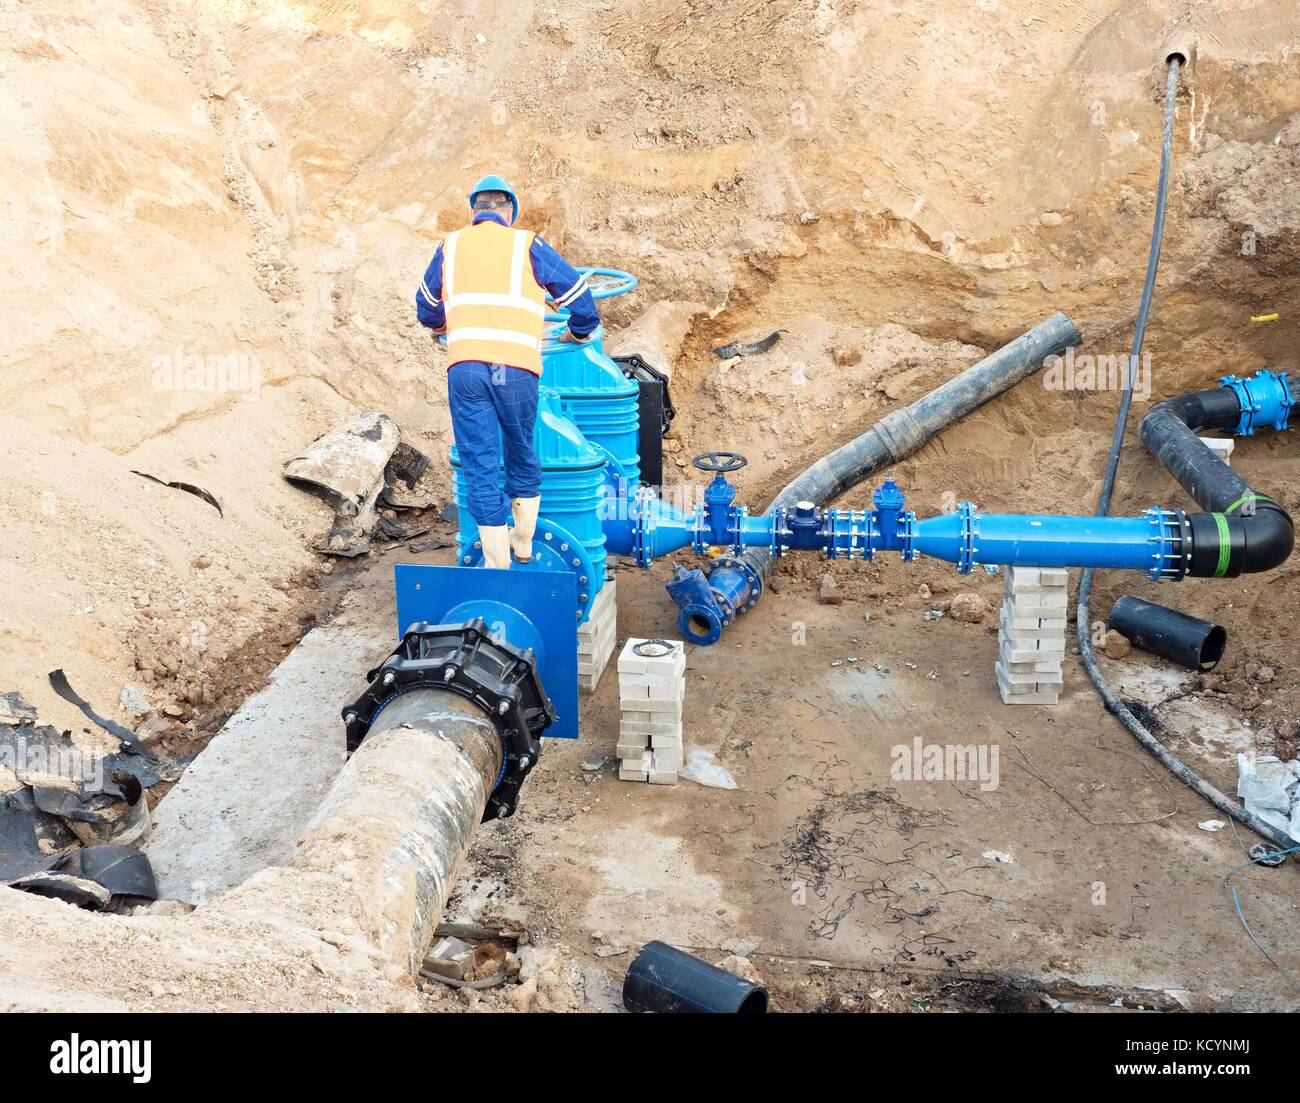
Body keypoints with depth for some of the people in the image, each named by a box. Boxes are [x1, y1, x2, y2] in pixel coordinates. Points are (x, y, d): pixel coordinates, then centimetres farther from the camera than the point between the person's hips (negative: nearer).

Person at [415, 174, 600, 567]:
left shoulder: (450, 246, 19)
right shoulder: (528, 245, 12)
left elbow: (427, 310, 31)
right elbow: (579, 294, 13)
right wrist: (579, 332, 32)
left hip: (465, 367, 1)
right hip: (516, 369, -1)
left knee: (480, 465, 5)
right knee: (523, 454, 19)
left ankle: (497, 562, 8)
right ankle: (523, 543, 31)